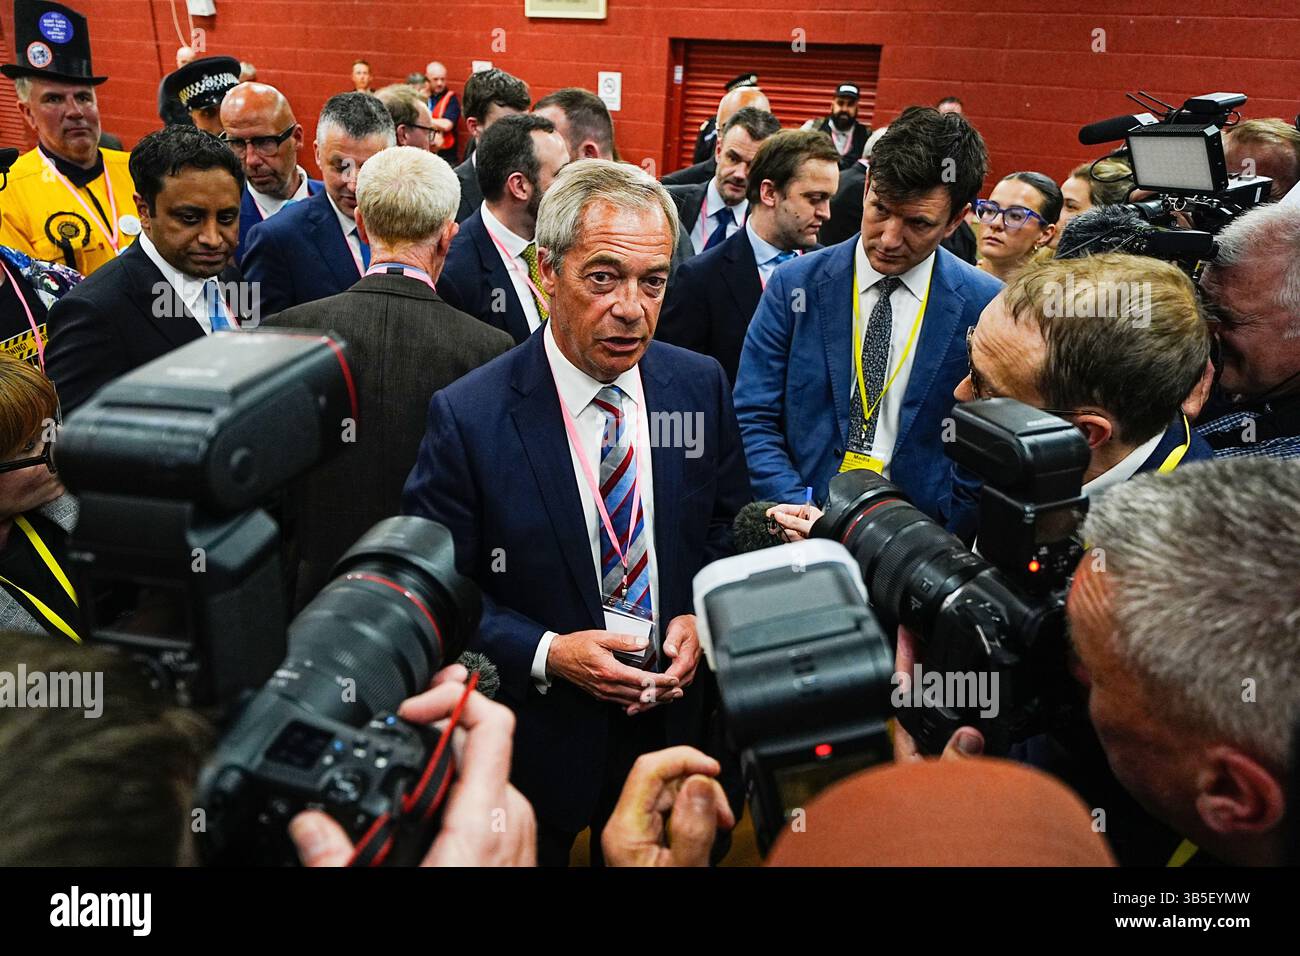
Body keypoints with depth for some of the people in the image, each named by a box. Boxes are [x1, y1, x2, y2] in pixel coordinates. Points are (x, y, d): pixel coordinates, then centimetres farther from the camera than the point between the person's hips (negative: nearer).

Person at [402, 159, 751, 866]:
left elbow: (731, 524, 5)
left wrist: (702, 619, -11)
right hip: (535, 736, -3)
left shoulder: (701, 386, -7)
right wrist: (546, 654, -23)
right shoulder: (468, 416, -19)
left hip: (674, 722, 4)